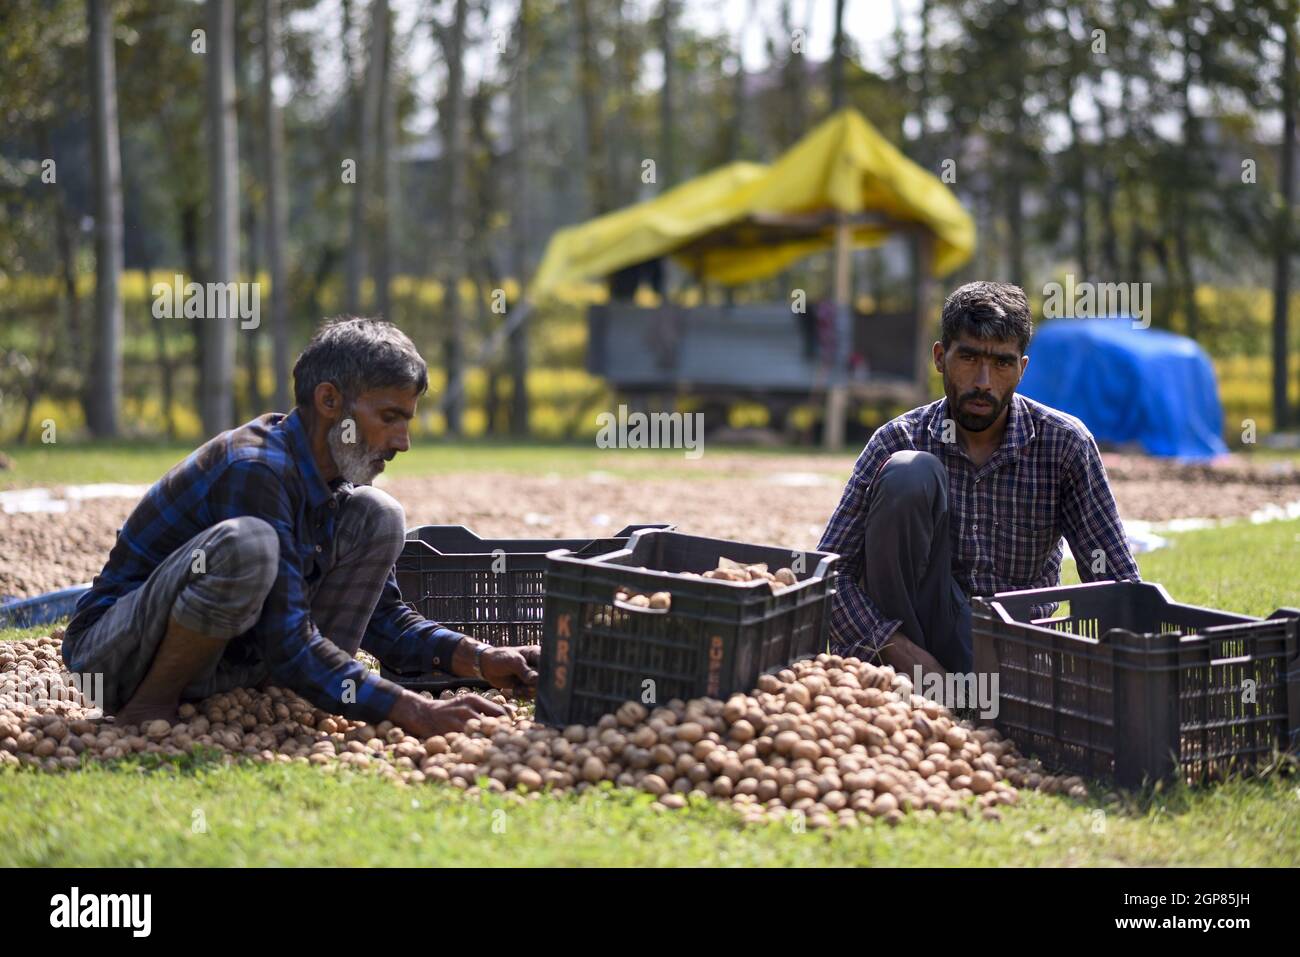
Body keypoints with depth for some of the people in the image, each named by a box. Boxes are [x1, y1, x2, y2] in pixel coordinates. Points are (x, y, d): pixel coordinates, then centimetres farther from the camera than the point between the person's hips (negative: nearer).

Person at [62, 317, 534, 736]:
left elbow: (383, 615, 9)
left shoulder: (333, 477, 2)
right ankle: (149, 711, -17)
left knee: (377, 516, -1)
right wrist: (410, 710, -32)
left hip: (232, 655, 8)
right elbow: (287, 647, -30)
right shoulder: (254, 470, -26)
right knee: (245, 544, -38)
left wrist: (480, 660, -6)